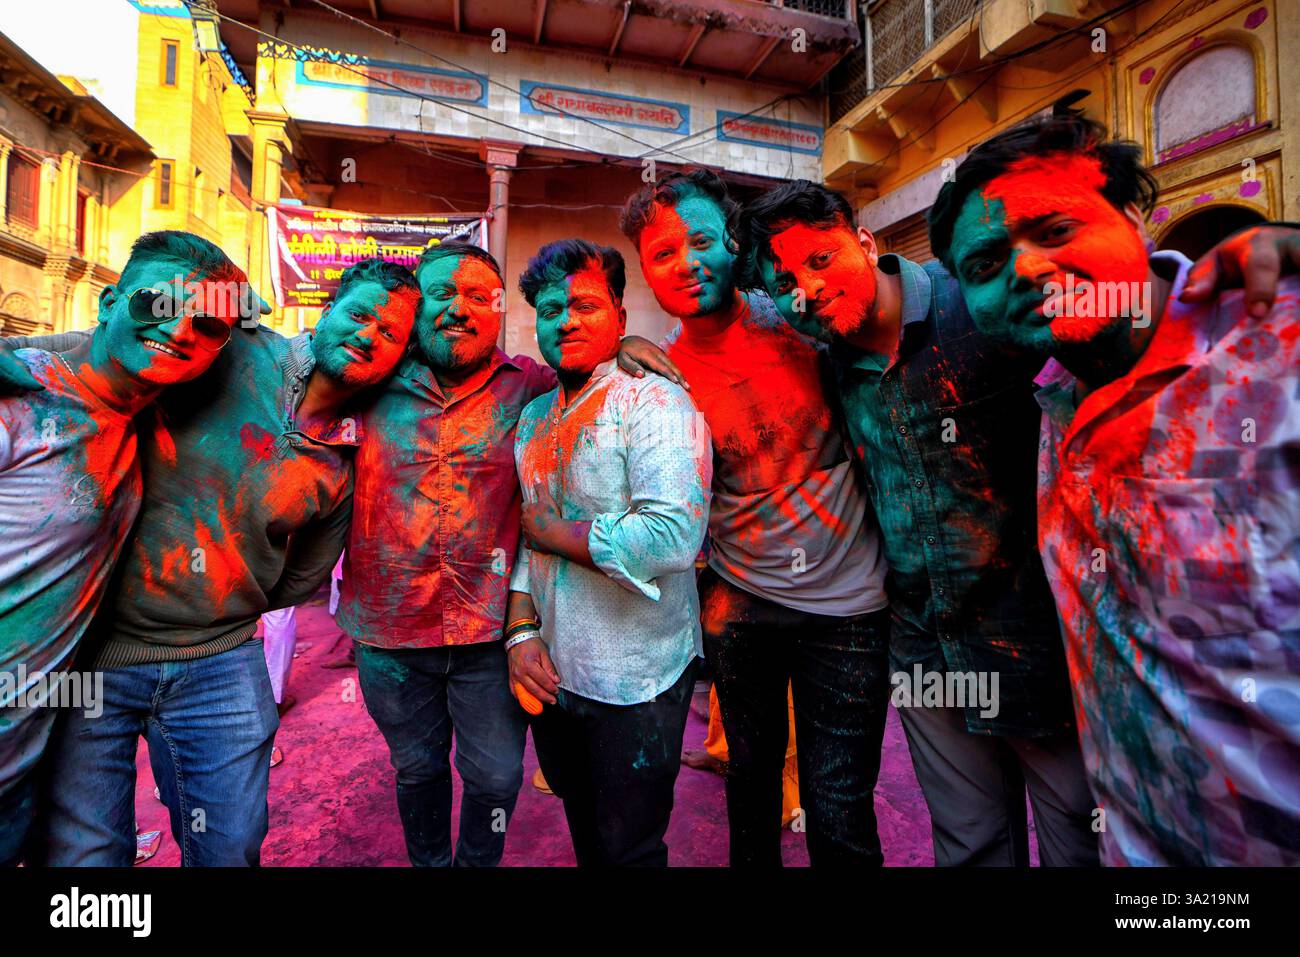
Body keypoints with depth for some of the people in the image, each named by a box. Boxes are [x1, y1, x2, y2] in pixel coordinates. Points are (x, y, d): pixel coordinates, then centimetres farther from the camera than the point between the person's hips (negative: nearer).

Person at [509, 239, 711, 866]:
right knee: (583, 832, 27)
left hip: (636, 682, -6)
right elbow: (524, 536, 10)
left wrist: (546, 529, -18)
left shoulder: (654, 402, -16)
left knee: (629, 849, 15)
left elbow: (672, 539, -30)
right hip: (554, 673, 7)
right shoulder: (534, 419, 7)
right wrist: (521, 633, -3)